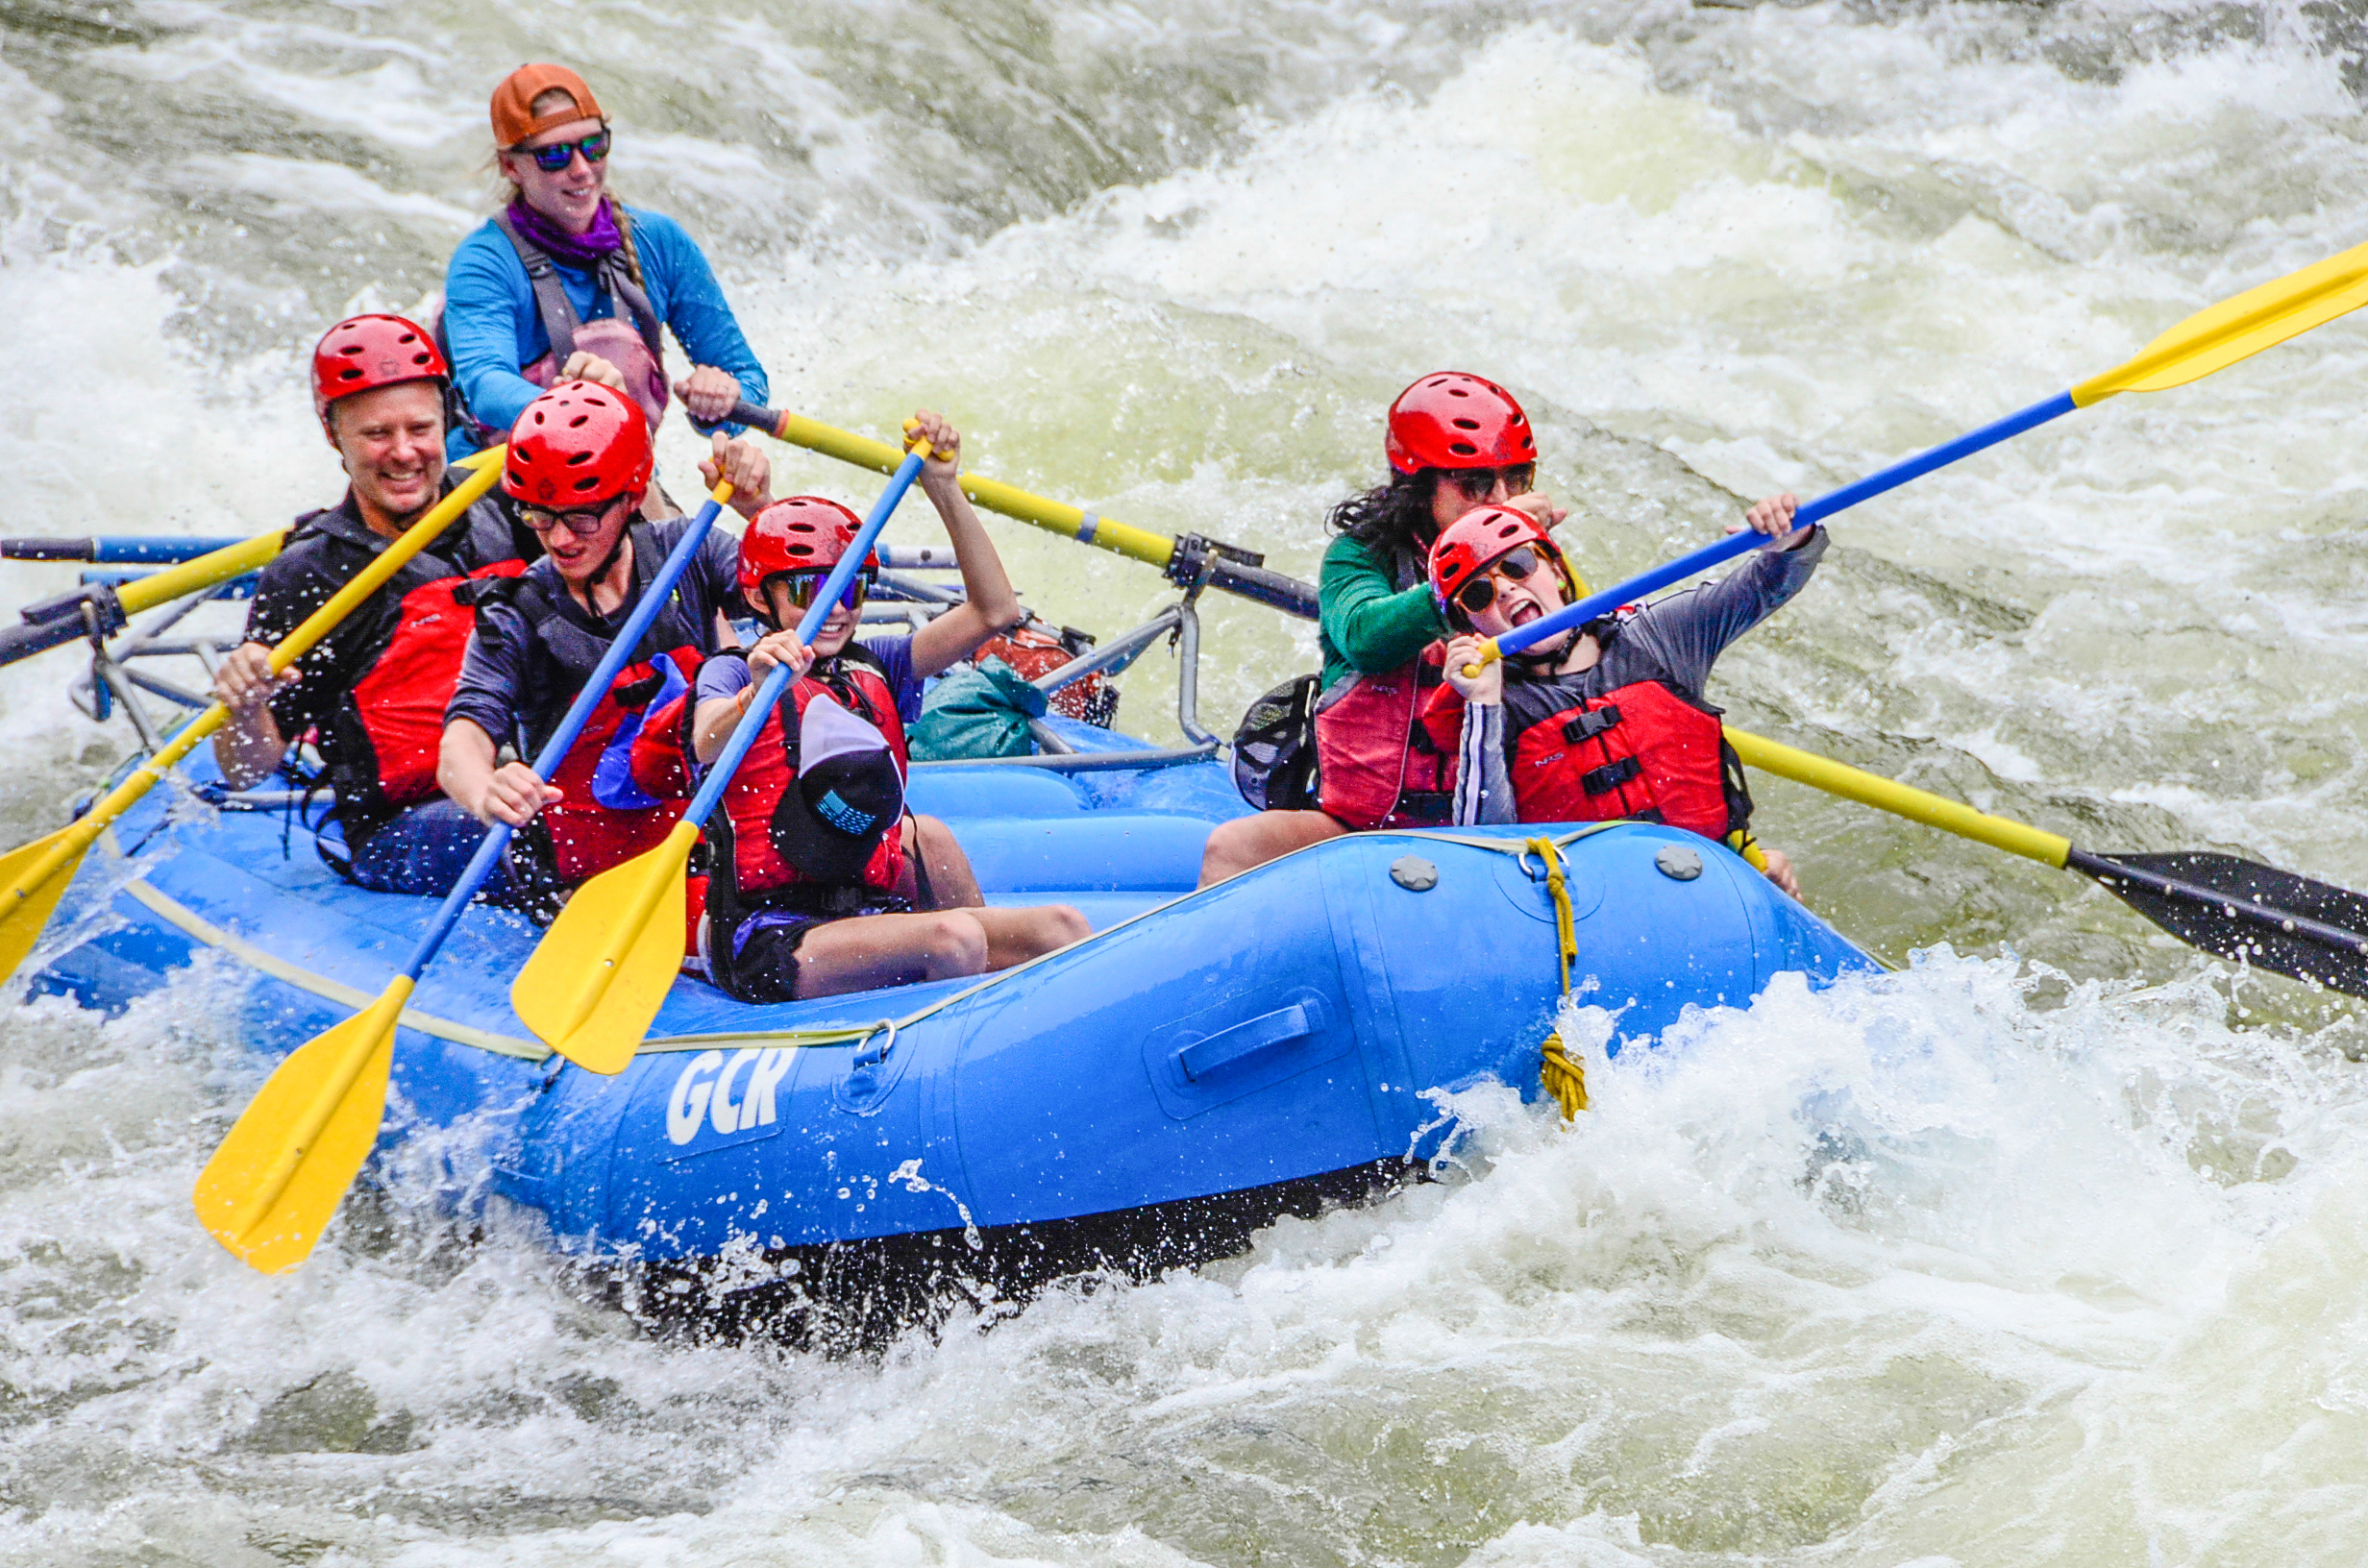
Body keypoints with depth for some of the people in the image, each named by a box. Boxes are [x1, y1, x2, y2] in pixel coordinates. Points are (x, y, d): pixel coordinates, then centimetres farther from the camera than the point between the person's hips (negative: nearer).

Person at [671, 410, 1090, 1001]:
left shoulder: (873, 669, 19)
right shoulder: (730, 674, 3)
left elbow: (993, 611, 9)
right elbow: (708, 746, -22)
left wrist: (944, 491, 1)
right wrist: (757, 692, -44)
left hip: (868, 920, 6)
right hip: (766, 942, -6)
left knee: (1061, 928, -16)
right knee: (953, 937, -33)